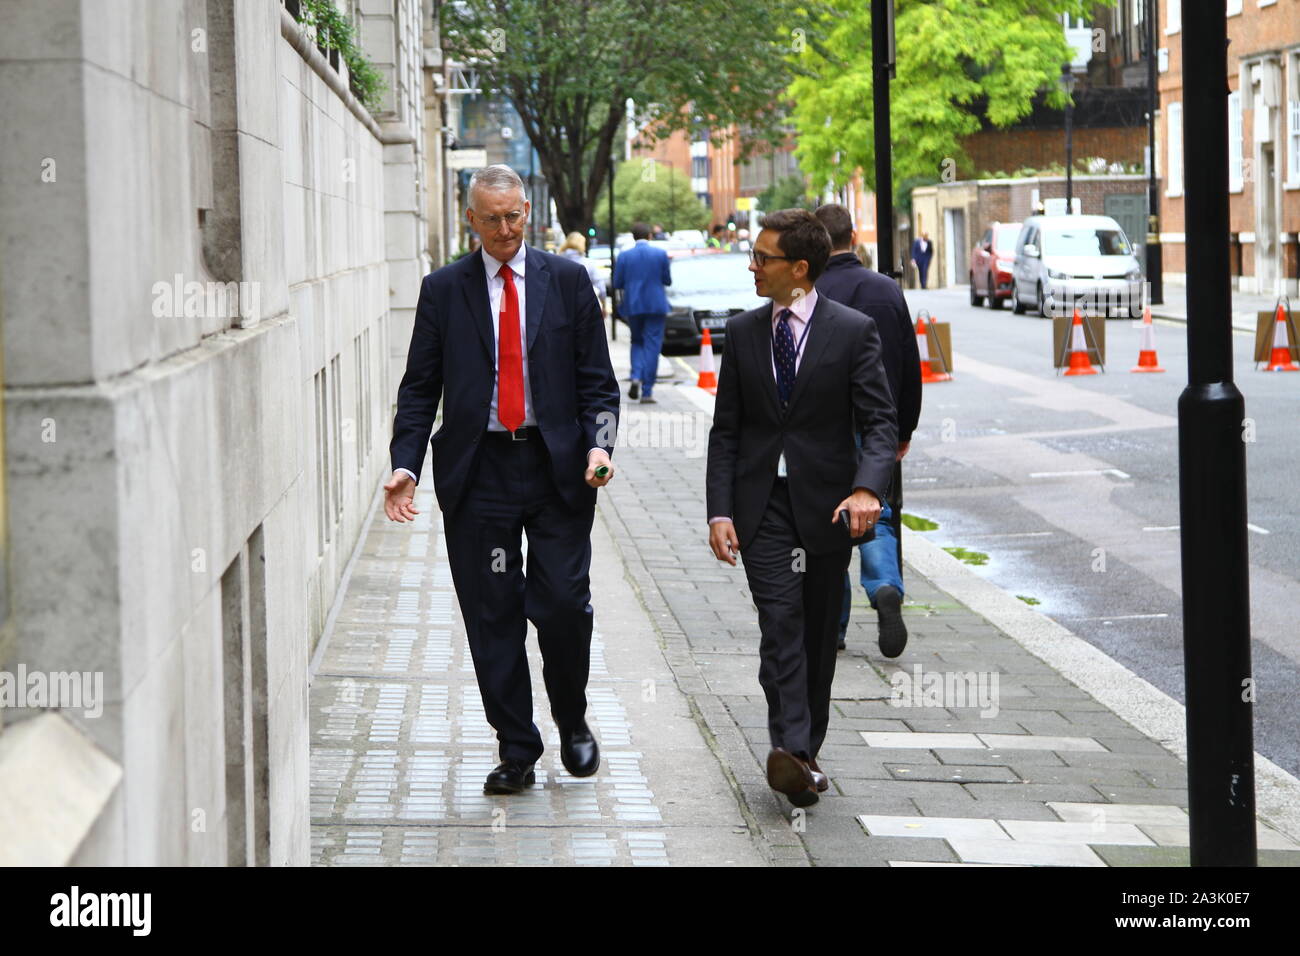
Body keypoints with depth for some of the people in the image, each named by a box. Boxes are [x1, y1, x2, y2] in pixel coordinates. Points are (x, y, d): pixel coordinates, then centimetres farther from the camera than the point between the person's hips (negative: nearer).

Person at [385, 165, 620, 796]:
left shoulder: (567, 280, 7)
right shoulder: (443, 289, 8)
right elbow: (419, 387, 7)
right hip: (477, 472, 1)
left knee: (564, 604, -7)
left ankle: (572, 722, 19)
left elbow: (596, 377, 7)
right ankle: (516, 754, 13)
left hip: (557, 467, -1)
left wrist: (598, 443, -10)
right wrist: (405, 464, -6)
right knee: (493, 619, 3)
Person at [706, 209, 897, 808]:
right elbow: (725, 430, 8)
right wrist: (719, 511, -3)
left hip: (826, 504, -1)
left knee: (818, 634, 8)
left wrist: (867, 488, -26)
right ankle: (791, 750, -24)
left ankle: (805, 751, 21)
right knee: (780, 624, -14)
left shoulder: (853, 331, -3)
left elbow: (879, 421, -7)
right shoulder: (743, 332, 7)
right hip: (763, 505, 1)